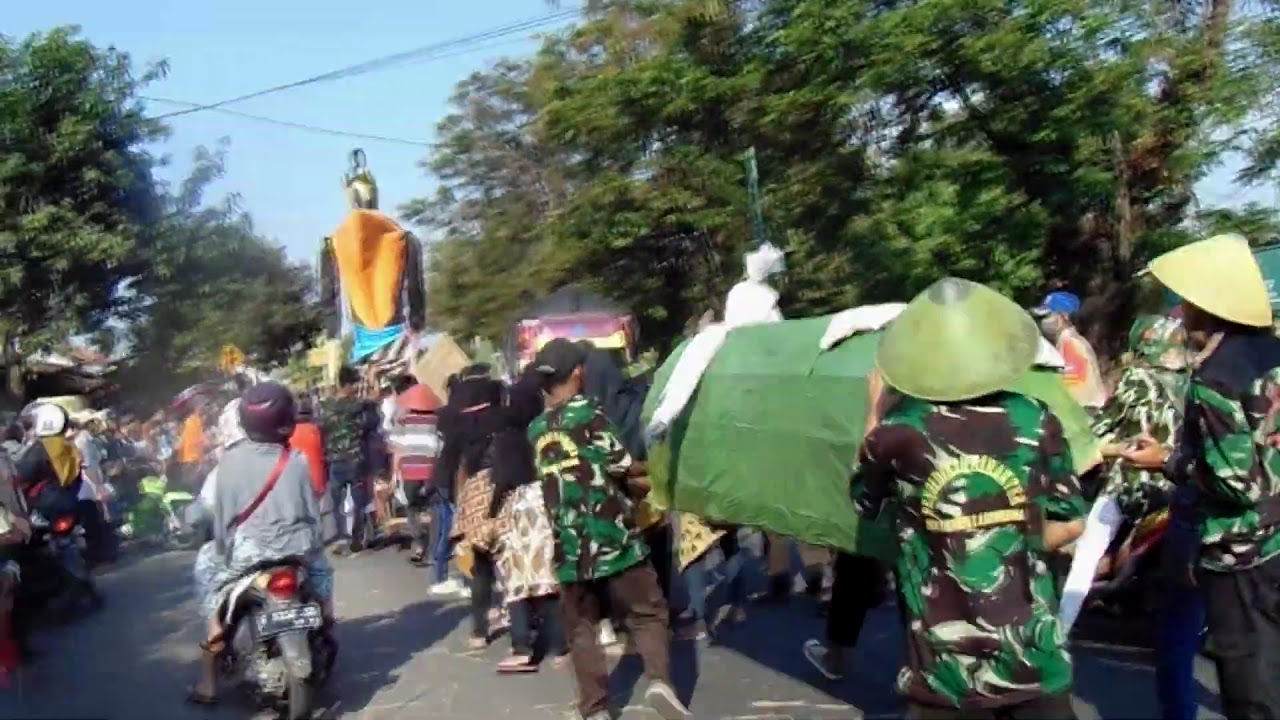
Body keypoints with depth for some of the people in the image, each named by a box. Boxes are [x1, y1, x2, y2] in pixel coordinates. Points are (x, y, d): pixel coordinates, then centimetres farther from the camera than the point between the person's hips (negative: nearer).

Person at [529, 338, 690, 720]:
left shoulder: (535, 430, 10)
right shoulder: (588, 412, -5)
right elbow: (622, 466, -8)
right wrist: (650, 470, 13)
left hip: (568, 545, 4)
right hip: (612, 535, -4)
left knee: (581, 628, 10)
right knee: (648, 612, 7)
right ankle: (659, 679, -11)